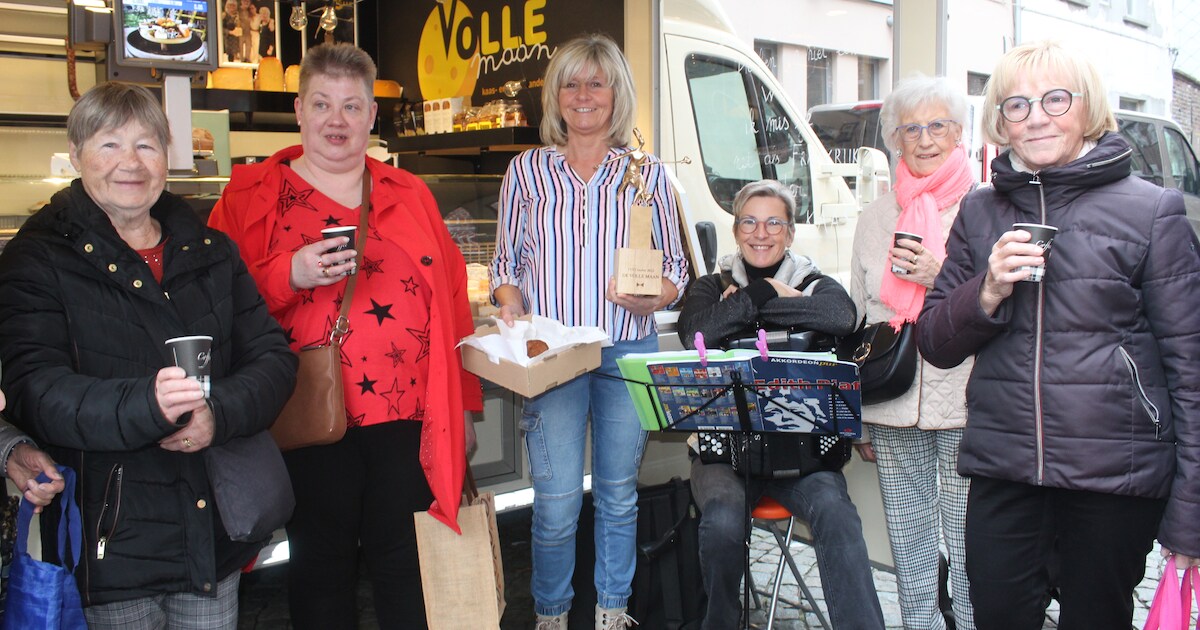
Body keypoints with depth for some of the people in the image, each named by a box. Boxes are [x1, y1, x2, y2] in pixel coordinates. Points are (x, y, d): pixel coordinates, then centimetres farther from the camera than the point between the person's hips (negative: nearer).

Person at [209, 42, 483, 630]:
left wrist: (463, 402, 10)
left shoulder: (410, 195, 12)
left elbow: (451, 300, 12)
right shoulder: (251, 195, 4)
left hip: (409, 419, 2)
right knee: (322, 565, 11)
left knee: (408, 563, 11)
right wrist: (290, 274, -21)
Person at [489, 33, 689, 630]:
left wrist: (652, 297, -13)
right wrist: (513, 311, -9)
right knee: (557, 500, -2)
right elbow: (506, 262, 10)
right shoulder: (526, 170, 7)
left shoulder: (648, 173, 6)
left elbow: (676, 267, 8)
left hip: (629, 351, 1)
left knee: (618, 493, 11)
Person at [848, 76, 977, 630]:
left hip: (965, 404, -3)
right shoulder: (876, 217, 13)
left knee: (970, 553, 0)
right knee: (909, 552, 11)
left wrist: (944, 279, -14)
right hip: (892, 406, 4)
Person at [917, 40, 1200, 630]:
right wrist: (988, 293, -11)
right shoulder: (980, 212, 9)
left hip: (1117, 477, -2)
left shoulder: (1151, 211, -1)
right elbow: (934, 344, 10)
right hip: (1001, 470, 2)